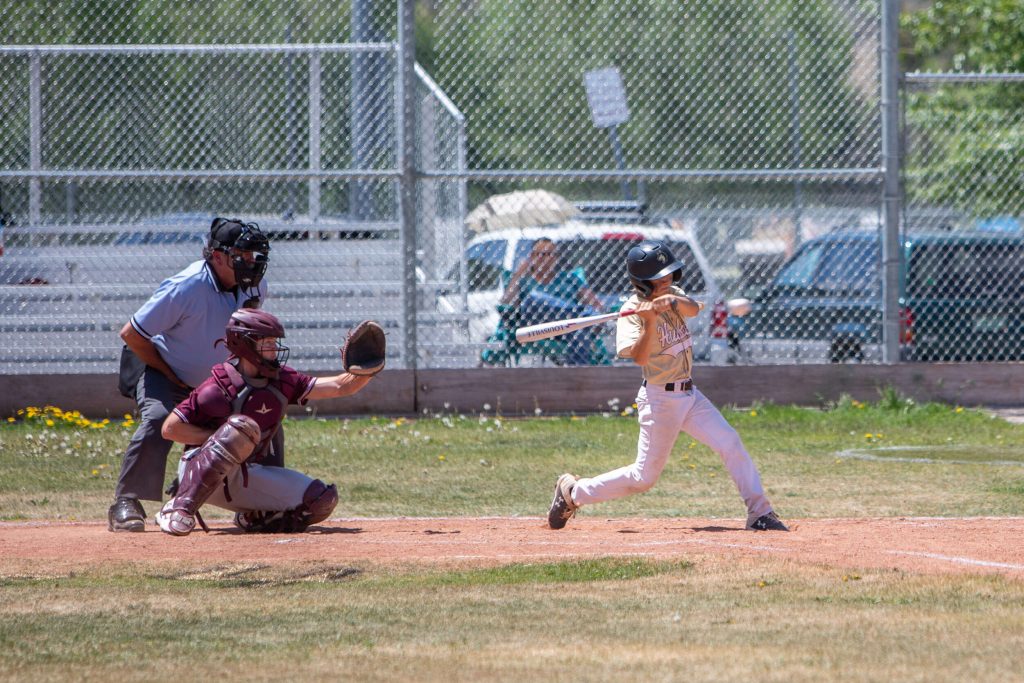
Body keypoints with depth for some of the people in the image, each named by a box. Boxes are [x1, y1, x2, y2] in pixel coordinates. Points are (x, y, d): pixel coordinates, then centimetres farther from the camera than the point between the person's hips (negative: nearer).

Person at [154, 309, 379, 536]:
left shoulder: (282, 381, 1)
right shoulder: (220, 388, -17)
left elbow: (338, 387, -1)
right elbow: (170, 428, -17)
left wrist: (366, 371, -20)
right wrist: (224, 436, -21)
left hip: (245, 479, 6)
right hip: (198, 473, -6)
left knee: (323, 499, -11)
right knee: (243, 426, -38)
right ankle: (179, 507, -34)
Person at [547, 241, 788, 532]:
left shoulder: (673, 294, 4)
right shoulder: (633, 312, -17)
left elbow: (693, 308, -17)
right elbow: (640, 357, -30)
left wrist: (671, 302, -36)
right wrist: (651, 321, -40)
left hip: (688, 393, 7)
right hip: (660, 398, -7)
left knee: (730, 443, -4)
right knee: (644, 476, -1)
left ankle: (759, 514, 1)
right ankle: (572, 492, 15)